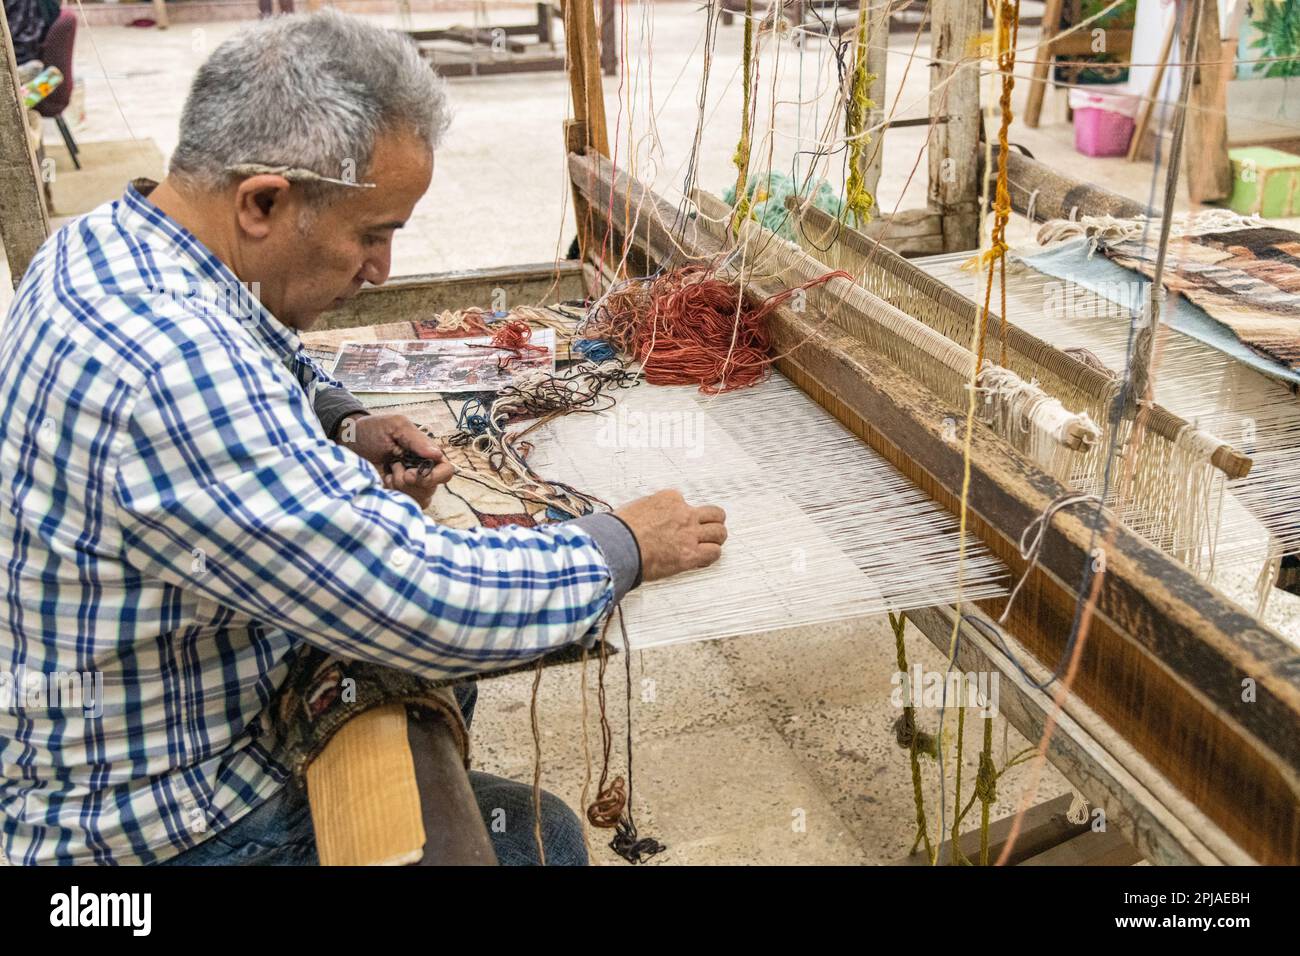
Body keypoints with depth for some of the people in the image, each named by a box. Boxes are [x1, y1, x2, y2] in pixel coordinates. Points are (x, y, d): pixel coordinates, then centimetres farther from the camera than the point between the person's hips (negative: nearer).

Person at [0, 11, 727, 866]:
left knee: (437, 669, 21)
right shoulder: (172, 374, -37)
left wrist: (340, 427, -4)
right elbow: (432, 608, -35)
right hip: (157, 828, -9)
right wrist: (625, 547, -18)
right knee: (537, 835, 0)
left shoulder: (104, 242, -5)